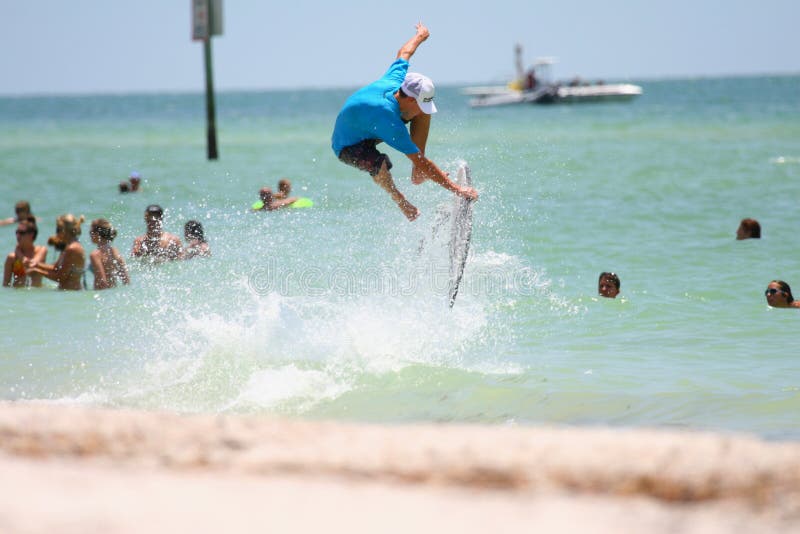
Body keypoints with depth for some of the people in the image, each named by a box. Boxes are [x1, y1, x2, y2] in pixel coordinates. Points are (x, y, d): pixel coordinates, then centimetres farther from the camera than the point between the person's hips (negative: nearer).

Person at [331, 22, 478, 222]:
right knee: (379, 163, -42)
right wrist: (456, 189, -35)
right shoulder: (389, 120, -40)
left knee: (423, 112, -1)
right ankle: (399, 200, -10)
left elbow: (404, 53, 5)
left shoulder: (395, 79, -21)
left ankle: (417, 172, 4)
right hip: (347, 146, -9)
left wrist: (420, 35, 25)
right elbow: (420, 162, -37)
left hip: (365, 127, 9)